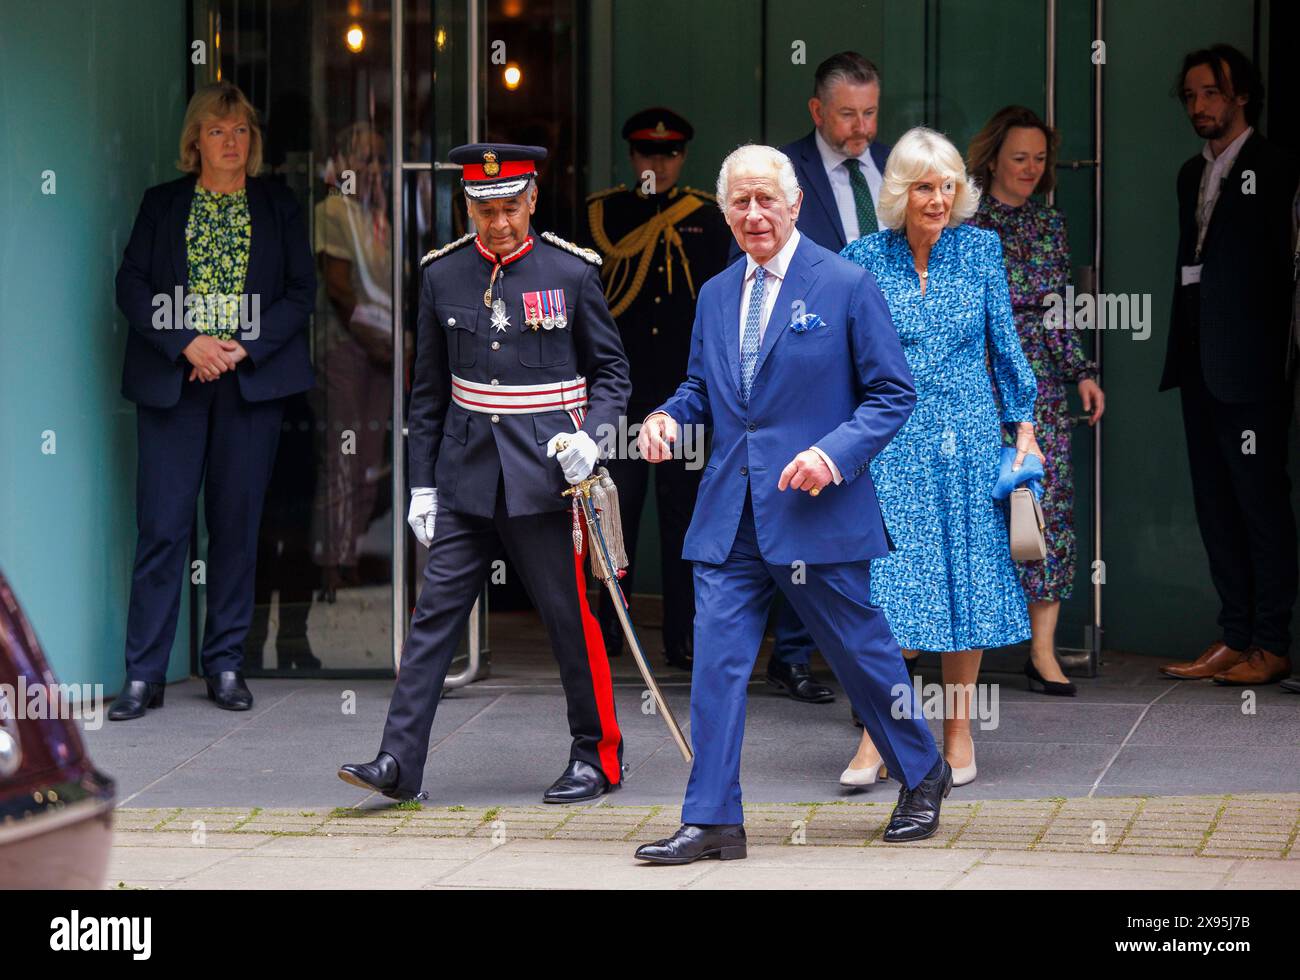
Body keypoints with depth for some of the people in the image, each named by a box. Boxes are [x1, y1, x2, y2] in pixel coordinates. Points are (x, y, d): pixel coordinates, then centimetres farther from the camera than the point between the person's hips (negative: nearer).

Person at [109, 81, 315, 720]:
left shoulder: (279, 206, 11)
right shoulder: (162, 205, 9)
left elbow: (301, 290, 4)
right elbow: (131, 285, 1)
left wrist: (244, 348, -9)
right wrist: (187, 344, -12)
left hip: (252, 379, 1)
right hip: (172, 381, -1)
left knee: (236, 522, 3)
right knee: (161, 524, -5)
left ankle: (225, 666, 11)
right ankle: (144, 675, -3)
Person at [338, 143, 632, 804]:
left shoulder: (572, 272, -3)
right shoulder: (443, 274, 5)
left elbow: (611, 371, 5)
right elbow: (429, 390, 12)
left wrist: (589, 435, -14)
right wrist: (421, 484, 9)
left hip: (545, 475, -3)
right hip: (466, 476, 3)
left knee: (568, 616, 2)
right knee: (434, 613, -2)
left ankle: (597, 757, 15)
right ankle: (399, 762, -3)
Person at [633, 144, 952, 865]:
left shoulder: (847, 287, -4)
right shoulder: (715, 296, 12)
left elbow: (893, 393, -4)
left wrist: (835, 452, -19)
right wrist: (668, 418, -1)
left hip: (816, 511, -4)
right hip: (729, 519, 5)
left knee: (861, 654, 7)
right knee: (717, 663, -2)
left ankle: (923, 776, 29)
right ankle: (711, 821, 2)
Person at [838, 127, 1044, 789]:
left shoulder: (980, 249, 4)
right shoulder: (864, 257, 2)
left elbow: (1004, 344, 10)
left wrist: (1024, 425, 7)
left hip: (969, 434, 1)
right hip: (893, 442, -1)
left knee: (964, 577, 3)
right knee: (891, 580, -10)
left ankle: (958, 733, 12)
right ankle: (877, 735, -5)